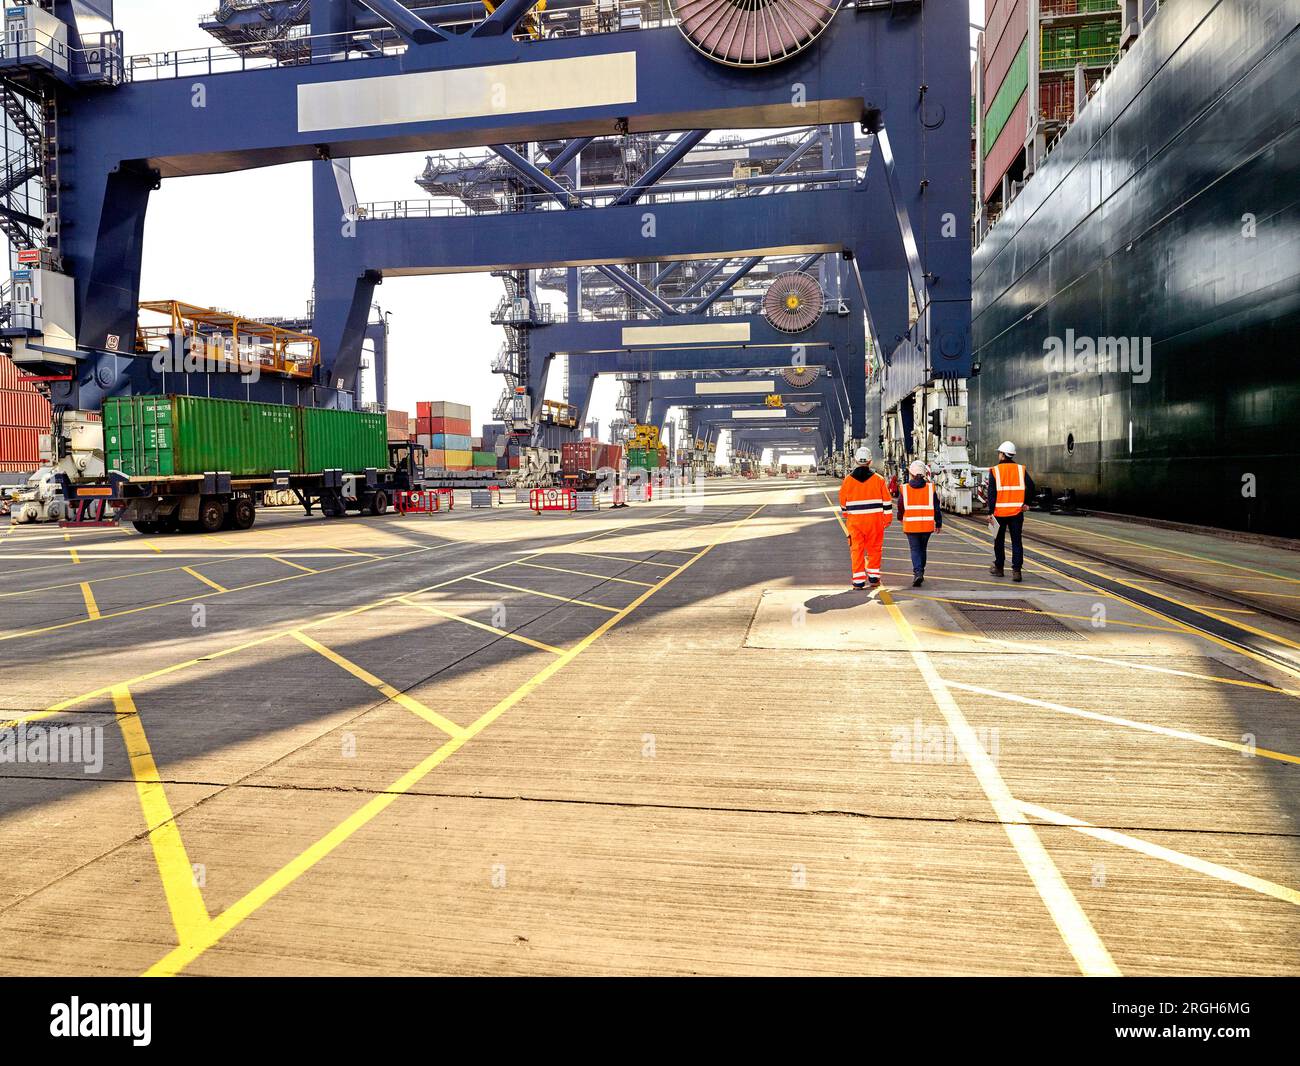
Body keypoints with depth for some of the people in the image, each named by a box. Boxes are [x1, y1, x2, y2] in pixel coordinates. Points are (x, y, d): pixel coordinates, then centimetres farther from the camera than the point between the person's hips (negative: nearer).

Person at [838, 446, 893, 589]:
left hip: (855, 520, 0)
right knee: (874, 548, 12)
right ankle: (873, 577, 16)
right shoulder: (878, 479, -2)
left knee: (857, 549, 5)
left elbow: (843, 501, 10)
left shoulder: (848, 480, -1)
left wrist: (845, 515, 27)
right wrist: (888, 518, 10)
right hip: (875, 519, 0)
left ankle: (858, 580, 2)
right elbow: (887, 502, 0)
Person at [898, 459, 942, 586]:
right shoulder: (930, 488, -2)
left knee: (915, 549, 2)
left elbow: (900, 507, 5)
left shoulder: (904, 489, -5)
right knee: (922, 549, 18)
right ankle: (920, 572, 29)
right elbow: (936, 507, 3)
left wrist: (900, 518, 26)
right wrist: (939, 523, 13)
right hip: (927, 525, 2)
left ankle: (918, 572, -17)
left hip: (911, 525, -2)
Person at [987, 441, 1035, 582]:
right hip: (1016, 512, 1)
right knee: (1017, 541, 3)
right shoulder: (1021, 469, 3)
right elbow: (1030, 487, -1)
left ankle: (999, 568, 24)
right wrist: (1025, 503, 12)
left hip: (1000, 512, -1)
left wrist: (990, 512, -7)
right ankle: (1016, 570, -6)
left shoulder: (995, 471, -4)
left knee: (999, 541, 14)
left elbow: (992, 493, -8)